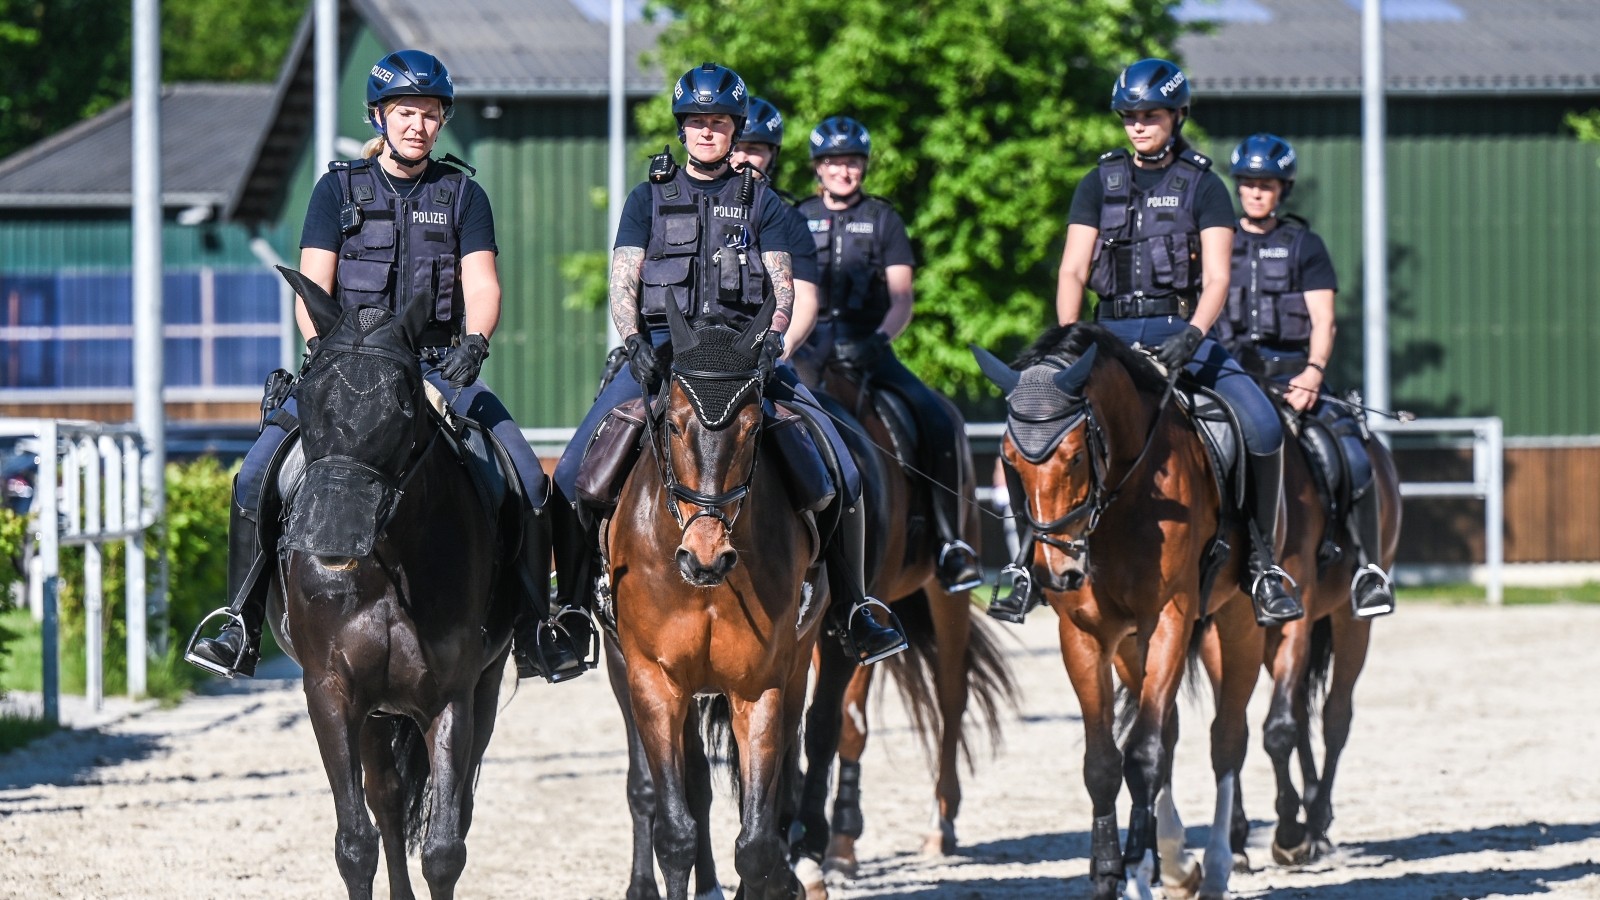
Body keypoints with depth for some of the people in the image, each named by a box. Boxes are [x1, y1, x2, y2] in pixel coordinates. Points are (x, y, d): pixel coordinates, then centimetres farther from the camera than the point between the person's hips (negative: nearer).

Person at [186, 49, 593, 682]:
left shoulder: (463, 195, 8)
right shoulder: (339, 189, 5)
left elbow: (481, 284, -2)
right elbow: (312, 287, -2)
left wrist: (474, 342, -22)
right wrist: (324, 348, -19)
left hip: (438, 368, 1)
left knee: (528, 480, -16)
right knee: (257, 477, -18)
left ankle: (536, 630, -7)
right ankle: (239, 627, -10)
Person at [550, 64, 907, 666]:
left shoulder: (761, 202, 14)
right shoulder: (650, 197, 13)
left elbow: (783, 286, 6)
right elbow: (622, 284, 5)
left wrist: (771, 339, -15)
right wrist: (635, 342, -15)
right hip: (660, 345, 0)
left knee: (841, 473, -15)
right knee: (575, 470, -19)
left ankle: (850, 608, -3)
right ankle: (570, 601, -4)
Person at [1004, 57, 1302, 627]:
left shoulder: (1202, 185, 5)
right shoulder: (1101, 183, 11)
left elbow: (1216, 276, -4)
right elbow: (1072, 270, 5)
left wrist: (1192, 336, -22)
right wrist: (1069, 336, -12)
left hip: (1182, 332, -1)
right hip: (1112, 334, 2)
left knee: (1263, 428, -23)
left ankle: (1261, 561, -7)